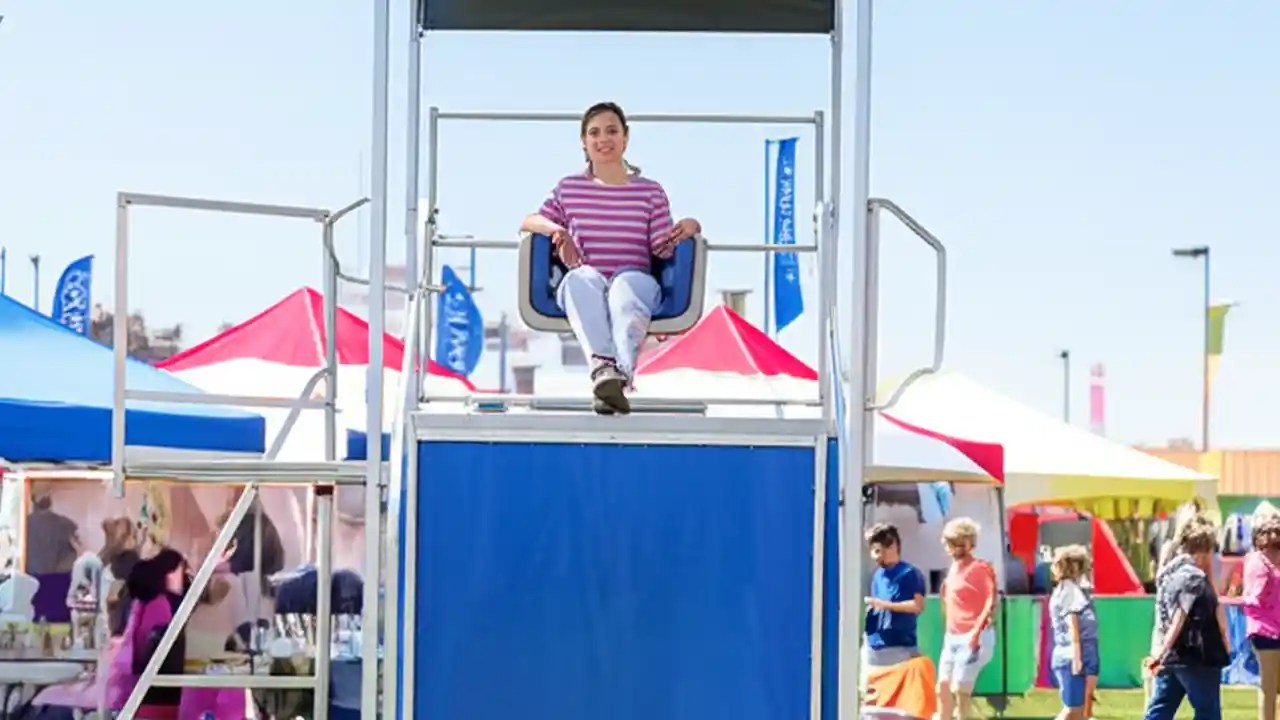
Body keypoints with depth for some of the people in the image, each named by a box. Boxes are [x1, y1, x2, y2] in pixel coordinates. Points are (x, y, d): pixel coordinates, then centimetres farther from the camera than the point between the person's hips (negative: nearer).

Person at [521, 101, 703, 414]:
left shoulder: (650, 191, 18)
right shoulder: (569, 188, 20)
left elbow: (663, 250, 10)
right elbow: (529, 221, 15)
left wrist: (688, 227, -12)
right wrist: (556, 230, -7)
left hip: (636, 280, 0)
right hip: (583, 285, 0)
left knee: (625, 284, -40)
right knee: (583, 277, -40)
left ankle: (621, 372, -69)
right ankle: (604, 367, -66)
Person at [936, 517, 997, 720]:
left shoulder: (979, 568, -12)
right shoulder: (954, 568, 13)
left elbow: (991, 603, -16)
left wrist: (976, 632, -21)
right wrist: (948, 632, 16)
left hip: (972, 638, -8)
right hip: (952, 637, 8)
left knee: (960, 690, -7)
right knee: (943, 688, 6)